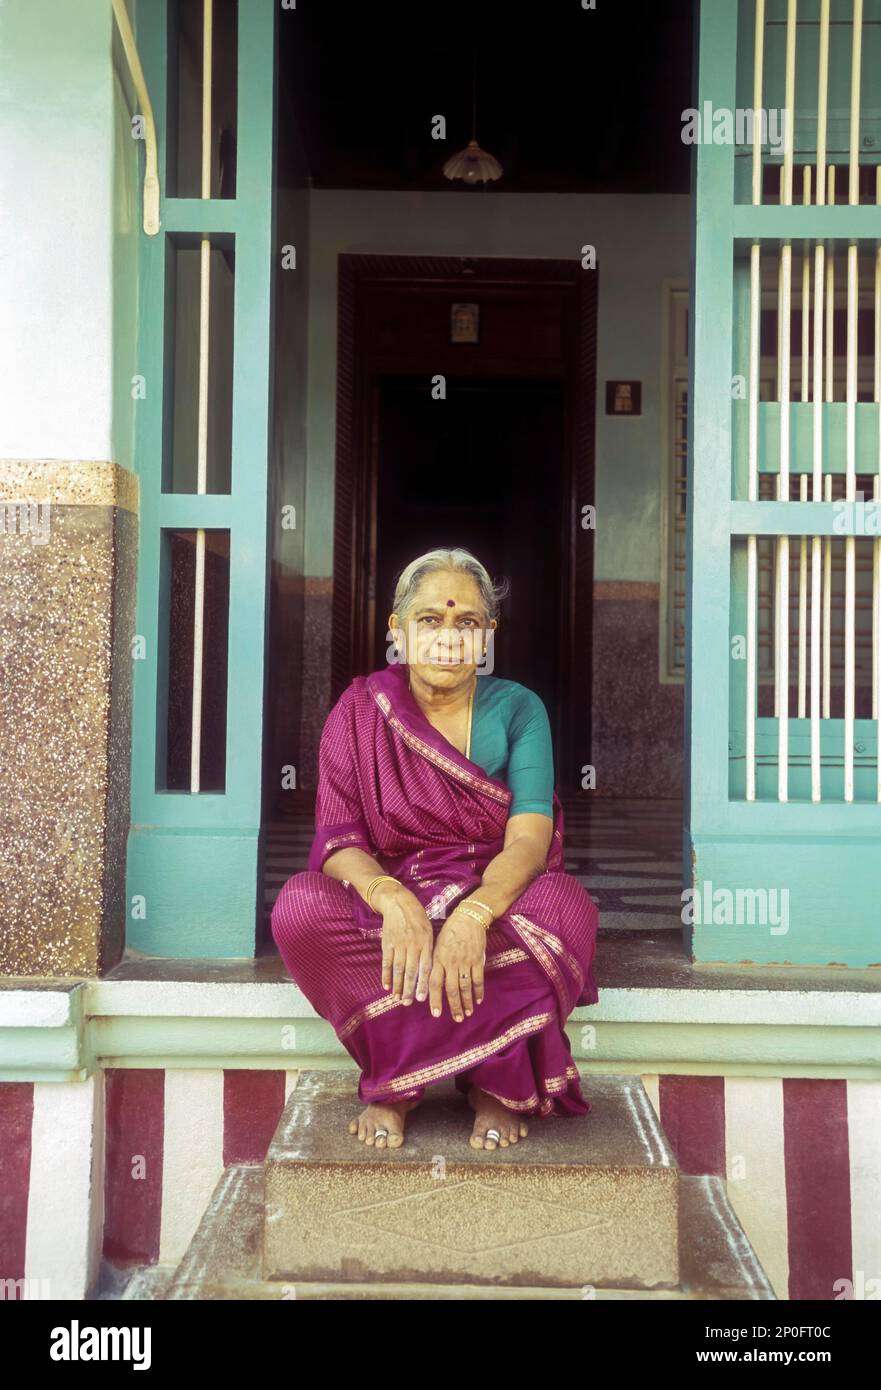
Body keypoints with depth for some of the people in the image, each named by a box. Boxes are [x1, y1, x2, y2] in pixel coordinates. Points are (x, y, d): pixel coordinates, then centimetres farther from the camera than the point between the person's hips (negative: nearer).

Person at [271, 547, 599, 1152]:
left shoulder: (517, 709, -1)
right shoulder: (360, 711, 1)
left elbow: (530, 837, -15)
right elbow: (339, 838, -9)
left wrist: (473, 913, -36)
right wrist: (392, 899, -32)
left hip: (496, 903, 0)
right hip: (386, 908, 0)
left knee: (565, 903, -33)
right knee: (299, 908, -30)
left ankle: (494, 1083, -16)